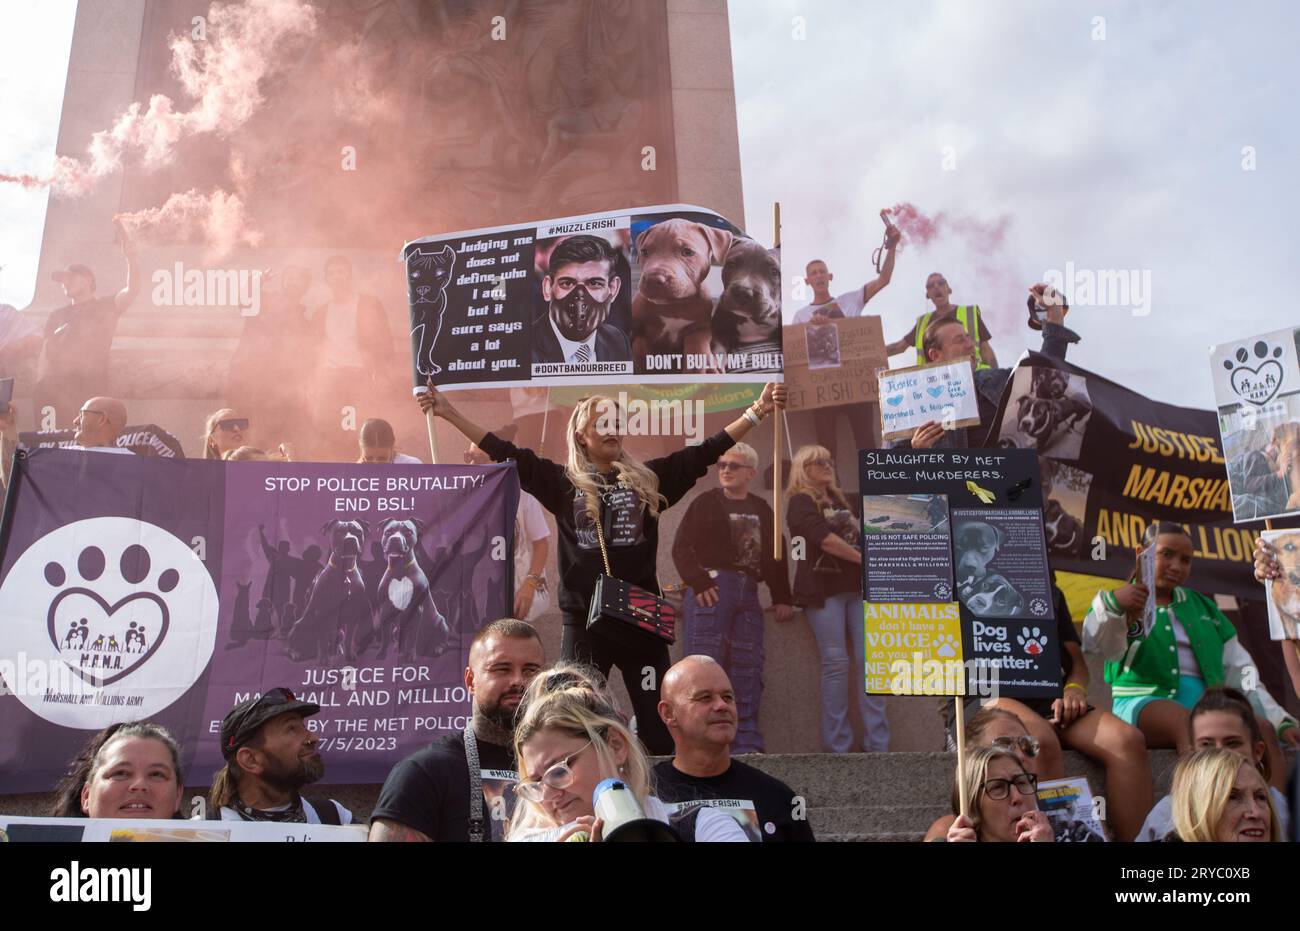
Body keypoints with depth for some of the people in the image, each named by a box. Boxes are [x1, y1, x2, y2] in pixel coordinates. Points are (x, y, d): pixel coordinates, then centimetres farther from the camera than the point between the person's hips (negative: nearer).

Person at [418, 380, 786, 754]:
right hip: (583, 619, -1)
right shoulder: (563, 482, 5)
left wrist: (757, 411, 1)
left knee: (659, 723, 4)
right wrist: (449, 413, -3)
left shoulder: (648, 478, 7)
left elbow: (706, 451, 6)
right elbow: (506, 454, 2)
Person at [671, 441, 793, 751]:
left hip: (748, 592, 5)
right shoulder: (706, 503, 4)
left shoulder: (761, 510, 18)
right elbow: (681, 547, -3)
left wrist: (782, 597, 16)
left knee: (748, 667, 2)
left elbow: (774, 555, 22)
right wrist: (698, 582, -14)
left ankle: (748, 742, 6)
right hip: (712, 587, -5)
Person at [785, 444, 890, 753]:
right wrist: (864, 559, -12)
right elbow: (825, 539, -14)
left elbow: (858, 537, 23)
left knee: (869, 659, -4)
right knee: (837, 662, -10)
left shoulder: (839, 500, 23)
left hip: (856, 586, 6)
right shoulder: (800, 502, -1)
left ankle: (878, 742, -4)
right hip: (824, 587, -6)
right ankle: (838, 745, -4)